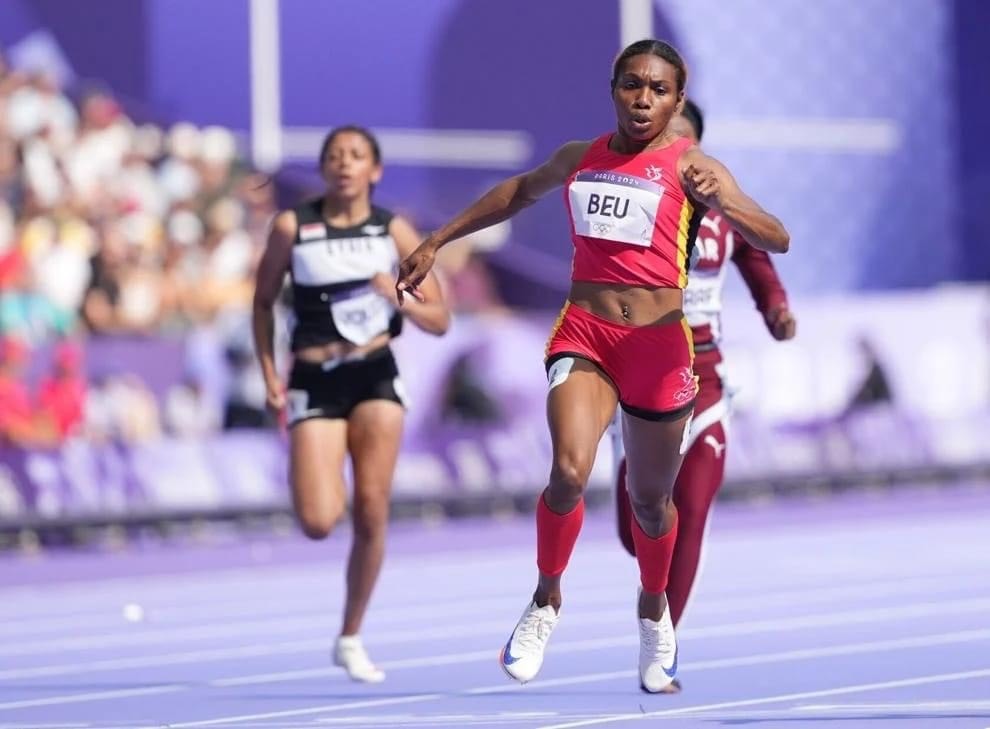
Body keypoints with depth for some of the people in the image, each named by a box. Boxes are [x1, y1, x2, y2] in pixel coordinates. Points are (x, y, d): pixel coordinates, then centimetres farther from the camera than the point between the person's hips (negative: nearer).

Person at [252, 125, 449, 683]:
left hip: (375, 377, 1)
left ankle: (351, 640, 10)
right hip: (314, 382, -1)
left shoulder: (395, 230, 1)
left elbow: (439, 321, 2)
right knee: (319, 522, -14)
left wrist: (399, 298, -18)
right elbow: (264, 302, 11)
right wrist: (270, 375, 1)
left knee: (372, 511, -6)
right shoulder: (292, 227, -1)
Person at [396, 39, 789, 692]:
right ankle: (546, 603, 1)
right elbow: (521, 192, 31)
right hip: (584, 336, 1)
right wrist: (437, 242, 32)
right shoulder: (579, 159, 9)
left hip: (658, 346, -1)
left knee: (650, 500, 13)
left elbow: (777, 239, -13)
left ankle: (654, 611, 44)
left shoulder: (688, 166, -4)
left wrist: (725, 205, -33)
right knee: (570, 472, -23)